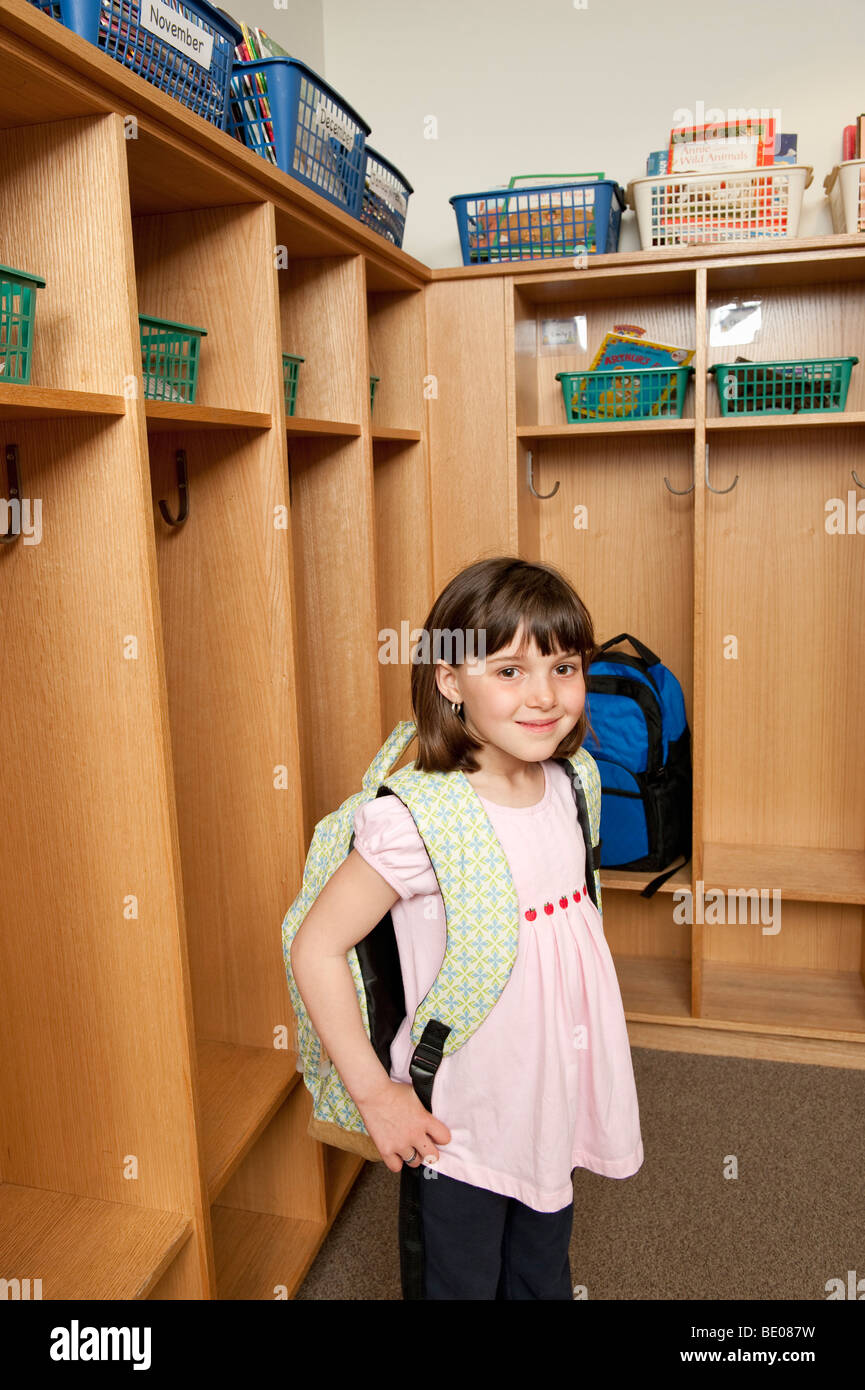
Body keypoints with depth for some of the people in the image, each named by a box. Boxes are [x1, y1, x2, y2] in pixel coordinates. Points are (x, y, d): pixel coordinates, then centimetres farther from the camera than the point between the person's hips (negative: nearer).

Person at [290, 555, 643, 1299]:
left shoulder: (563, 786, -5)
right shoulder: (420, 821, -27)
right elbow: (316, 947, -21)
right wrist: (375, 1094, -18)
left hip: (555, 1117, 6)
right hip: (457, 1130, -6)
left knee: (544, 1281, 26)